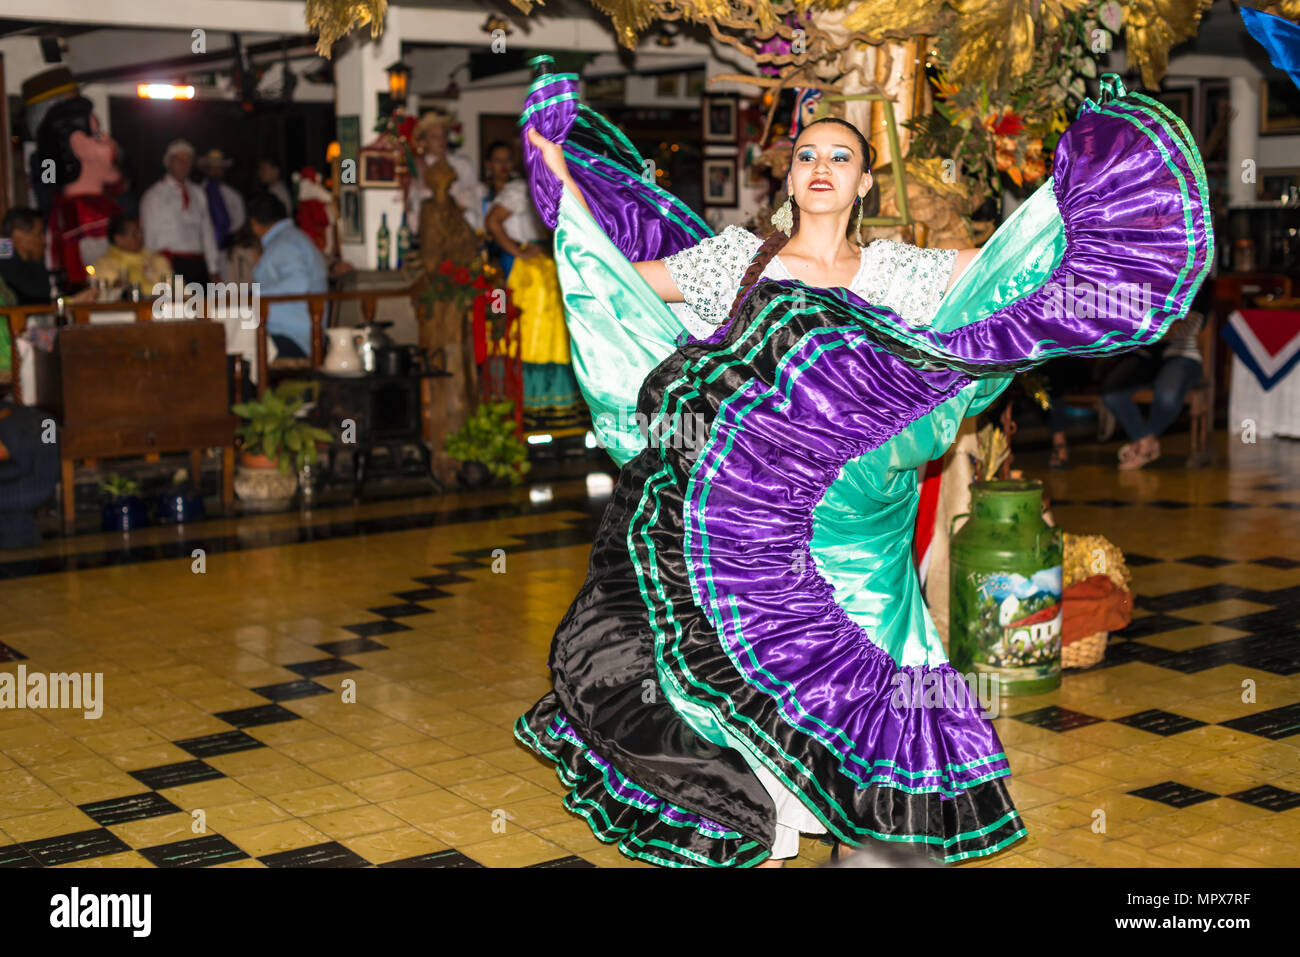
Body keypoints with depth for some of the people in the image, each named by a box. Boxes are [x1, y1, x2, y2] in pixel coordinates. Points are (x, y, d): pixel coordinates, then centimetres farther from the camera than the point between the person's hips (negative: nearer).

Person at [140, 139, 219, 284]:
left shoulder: (198, 193, 16)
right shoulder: (153, 195, 3)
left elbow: (207, 232, 15)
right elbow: (148, 236, 2)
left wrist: (214, 268, 9)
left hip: (198, 265, 4)